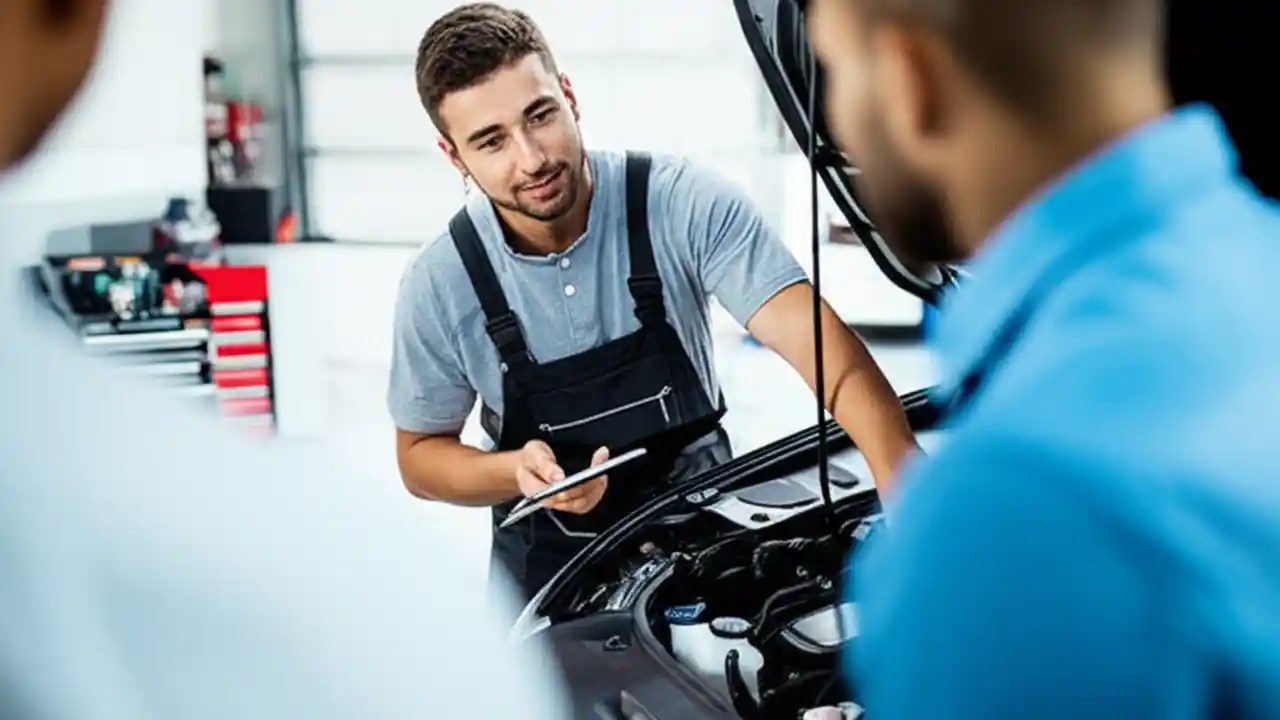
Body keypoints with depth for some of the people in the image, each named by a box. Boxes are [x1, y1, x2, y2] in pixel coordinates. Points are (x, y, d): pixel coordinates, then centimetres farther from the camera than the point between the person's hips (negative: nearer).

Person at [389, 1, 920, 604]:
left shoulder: (686, 205, -17)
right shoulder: (440, 287, -12)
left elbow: (820, 341, -26)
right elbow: (420, 454, 2)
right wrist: (517, 472, -20)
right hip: (550, 558, 0)